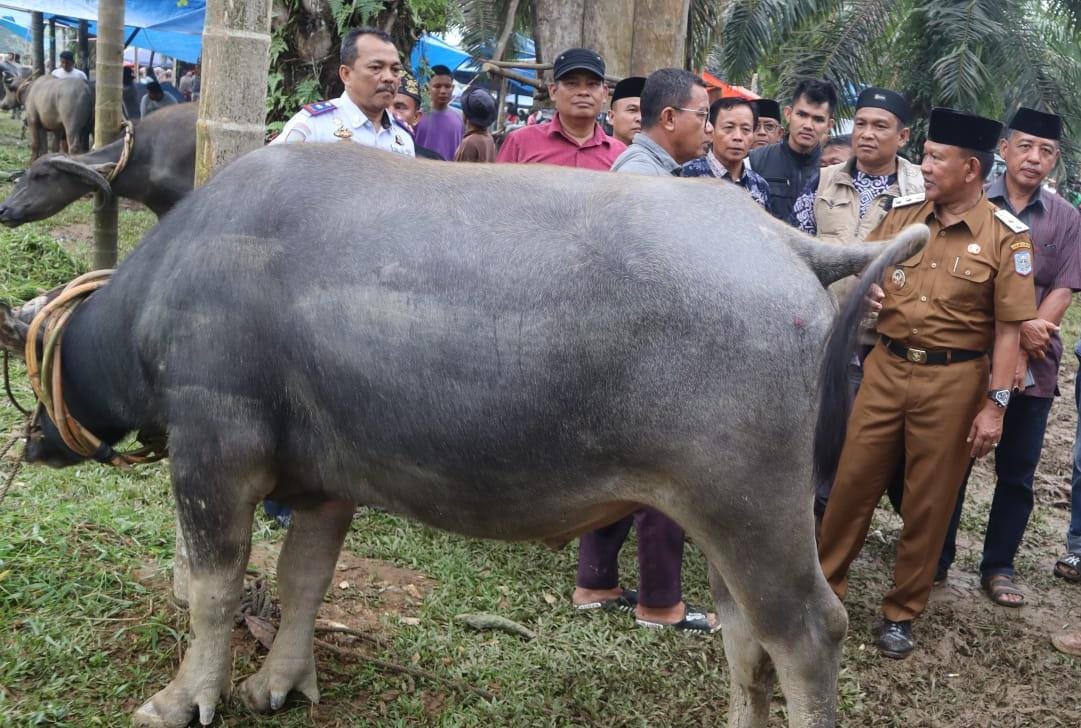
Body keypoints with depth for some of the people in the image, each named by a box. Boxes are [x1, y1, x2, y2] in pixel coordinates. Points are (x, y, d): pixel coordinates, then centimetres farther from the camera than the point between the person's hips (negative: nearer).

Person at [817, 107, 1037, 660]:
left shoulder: (1004, 237, -8)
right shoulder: (902, 214, 3)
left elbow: (1008, 329, -8)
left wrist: (995, 404, -12)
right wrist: (865, 289, -5)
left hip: (954, 380, -3)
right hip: (886, 367, 4)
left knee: (928, 502, 7)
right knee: (853, 481, 8)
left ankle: (902, 613, 23)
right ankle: (824, 584, 25)